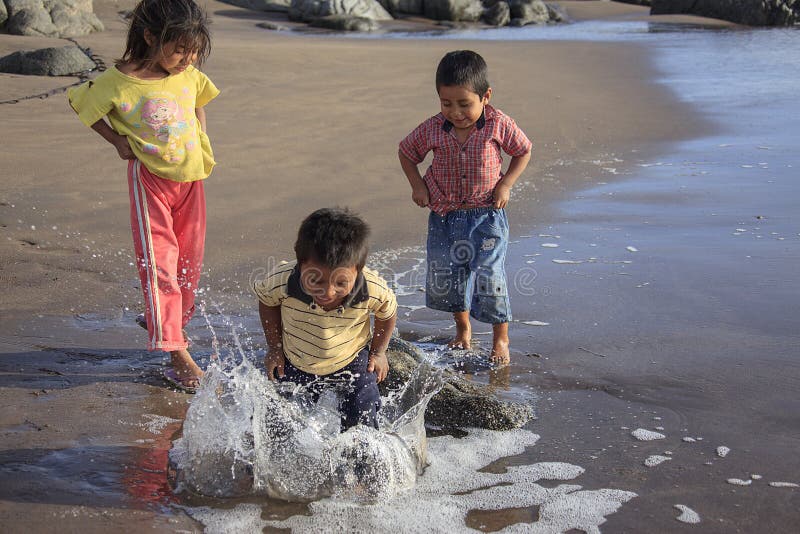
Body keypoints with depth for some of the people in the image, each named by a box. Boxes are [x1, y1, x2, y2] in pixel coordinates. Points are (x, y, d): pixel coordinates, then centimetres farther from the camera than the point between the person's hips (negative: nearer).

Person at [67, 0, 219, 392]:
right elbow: (79, 104, 0)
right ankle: (177, 353, -6)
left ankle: (168, 321, 36)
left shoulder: (190, 76, -3)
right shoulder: (119, 82, -18)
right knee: (158, 262, -8)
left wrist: (202, 145, 7)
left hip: (190, 177, 5)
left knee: (189, 260, 13)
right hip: (149, 179, -5)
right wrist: (118, 140, -3)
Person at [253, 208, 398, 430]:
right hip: (296, 366, 1)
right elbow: (266, 300, -7)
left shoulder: (374, 291, -34)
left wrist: (378, 352, 1)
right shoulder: (282, 281, -35)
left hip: (352, 363, -1)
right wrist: (274, 347, -3)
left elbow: (387, 312, -7)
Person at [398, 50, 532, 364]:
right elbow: (406, 152, 10)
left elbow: (523, 151, 4)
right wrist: (417, 185, -2)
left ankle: (501, 338, 15)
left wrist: (506, 184, -7)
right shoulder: (431, 130, -8)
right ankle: (463, 329, 36)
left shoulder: (499, 125, -12)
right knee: (447, 275, 12)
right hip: (444, 215, 3)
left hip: (486, 216, -3)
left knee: (490, 276, -5)